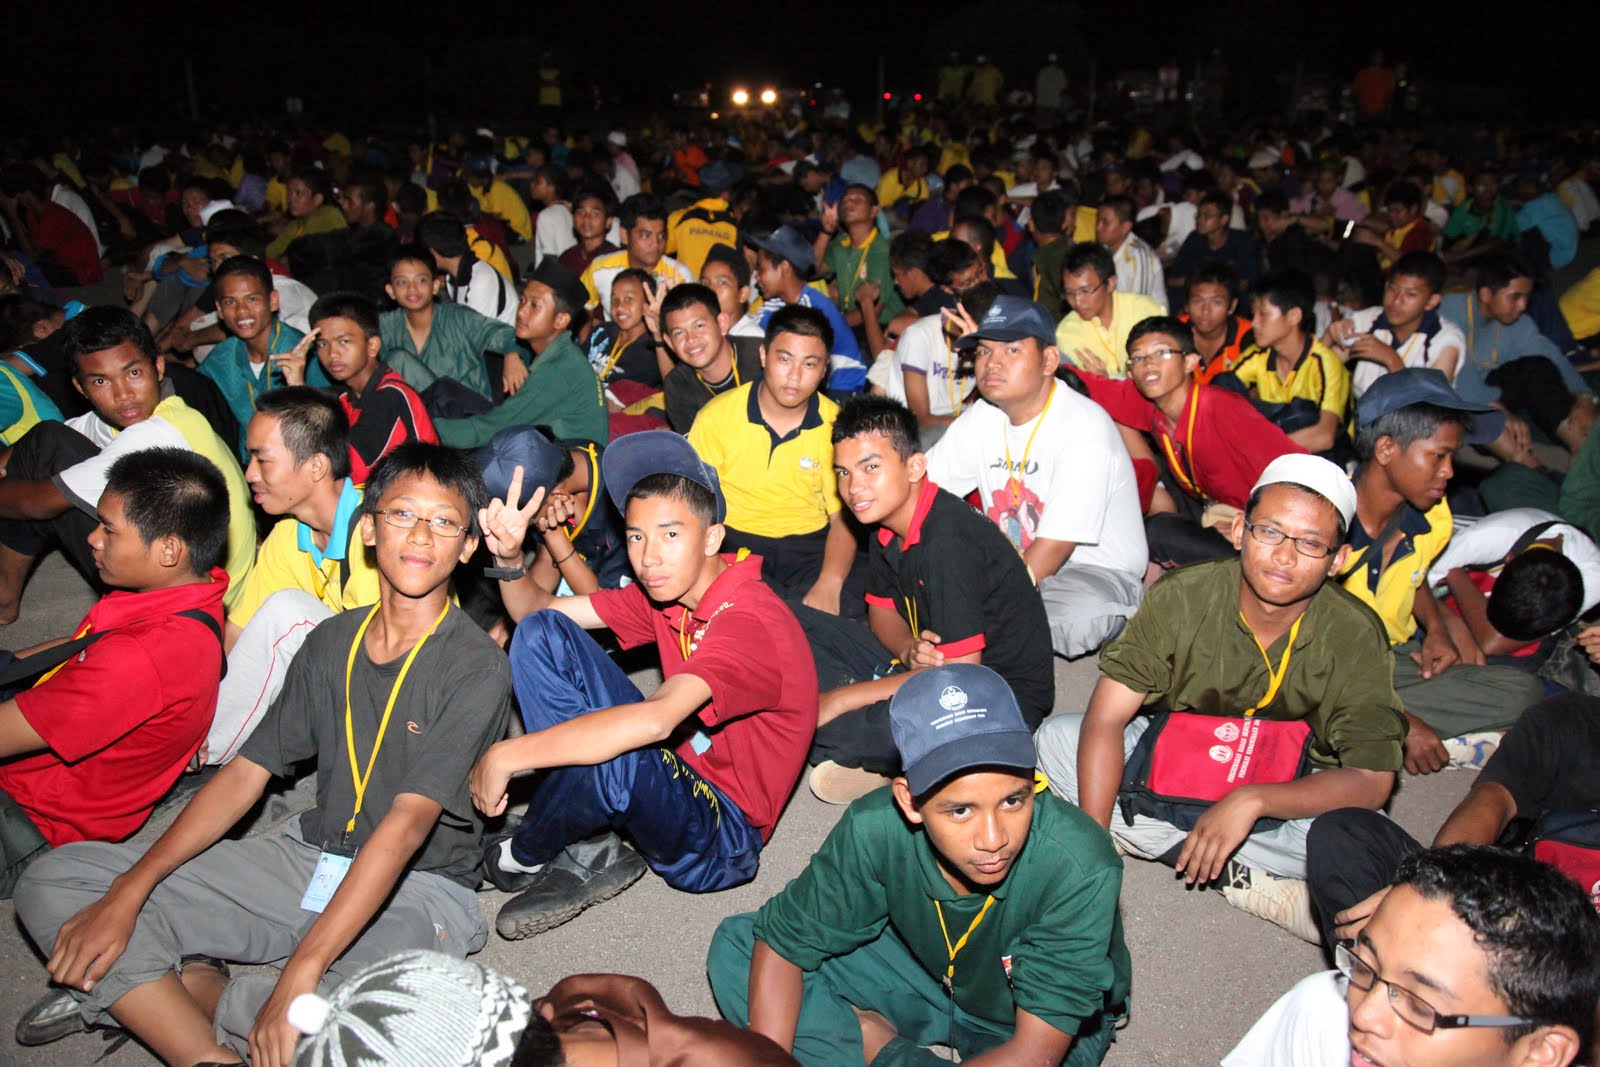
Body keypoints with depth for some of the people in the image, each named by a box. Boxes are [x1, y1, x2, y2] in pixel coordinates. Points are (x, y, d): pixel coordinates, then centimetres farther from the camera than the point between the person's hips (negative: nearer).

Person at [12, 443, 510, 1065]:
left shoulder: (475, 669, -14)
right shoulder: (332, 642, 6)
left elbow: (406, 824, -23)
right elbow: (246, 773, 6)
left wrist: (300, 977, -29)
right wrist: (127, 892, -6)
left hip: (418, 891, -5)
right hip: (311, 857, 6)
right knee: (52, 883, -3)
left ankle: (137, 994, -10)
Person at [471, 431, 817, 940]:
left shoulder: (750, 621, -26)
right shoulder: (666, 591, 0)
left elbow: (654, 721, -42)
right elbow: (537, 612, 7)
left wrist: (506, 756, -36)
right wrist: (509, 558, -15)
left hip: (720, 839, -8)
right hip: (676, 775, 8)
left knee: (609, 752, -40)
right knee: (543, 633, -2)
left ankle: (524, 856, -3)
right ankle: (587, 852, -6)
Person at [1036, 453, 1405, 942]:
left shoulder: (1355, 637, -18)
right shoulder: (1183, 597, -18)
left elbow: (1371, 780, -21)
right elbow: (1105, 719, -21)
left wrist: (1251, 800, -36)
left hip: (1288, 796, -1)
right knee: (1057, 737, -21)